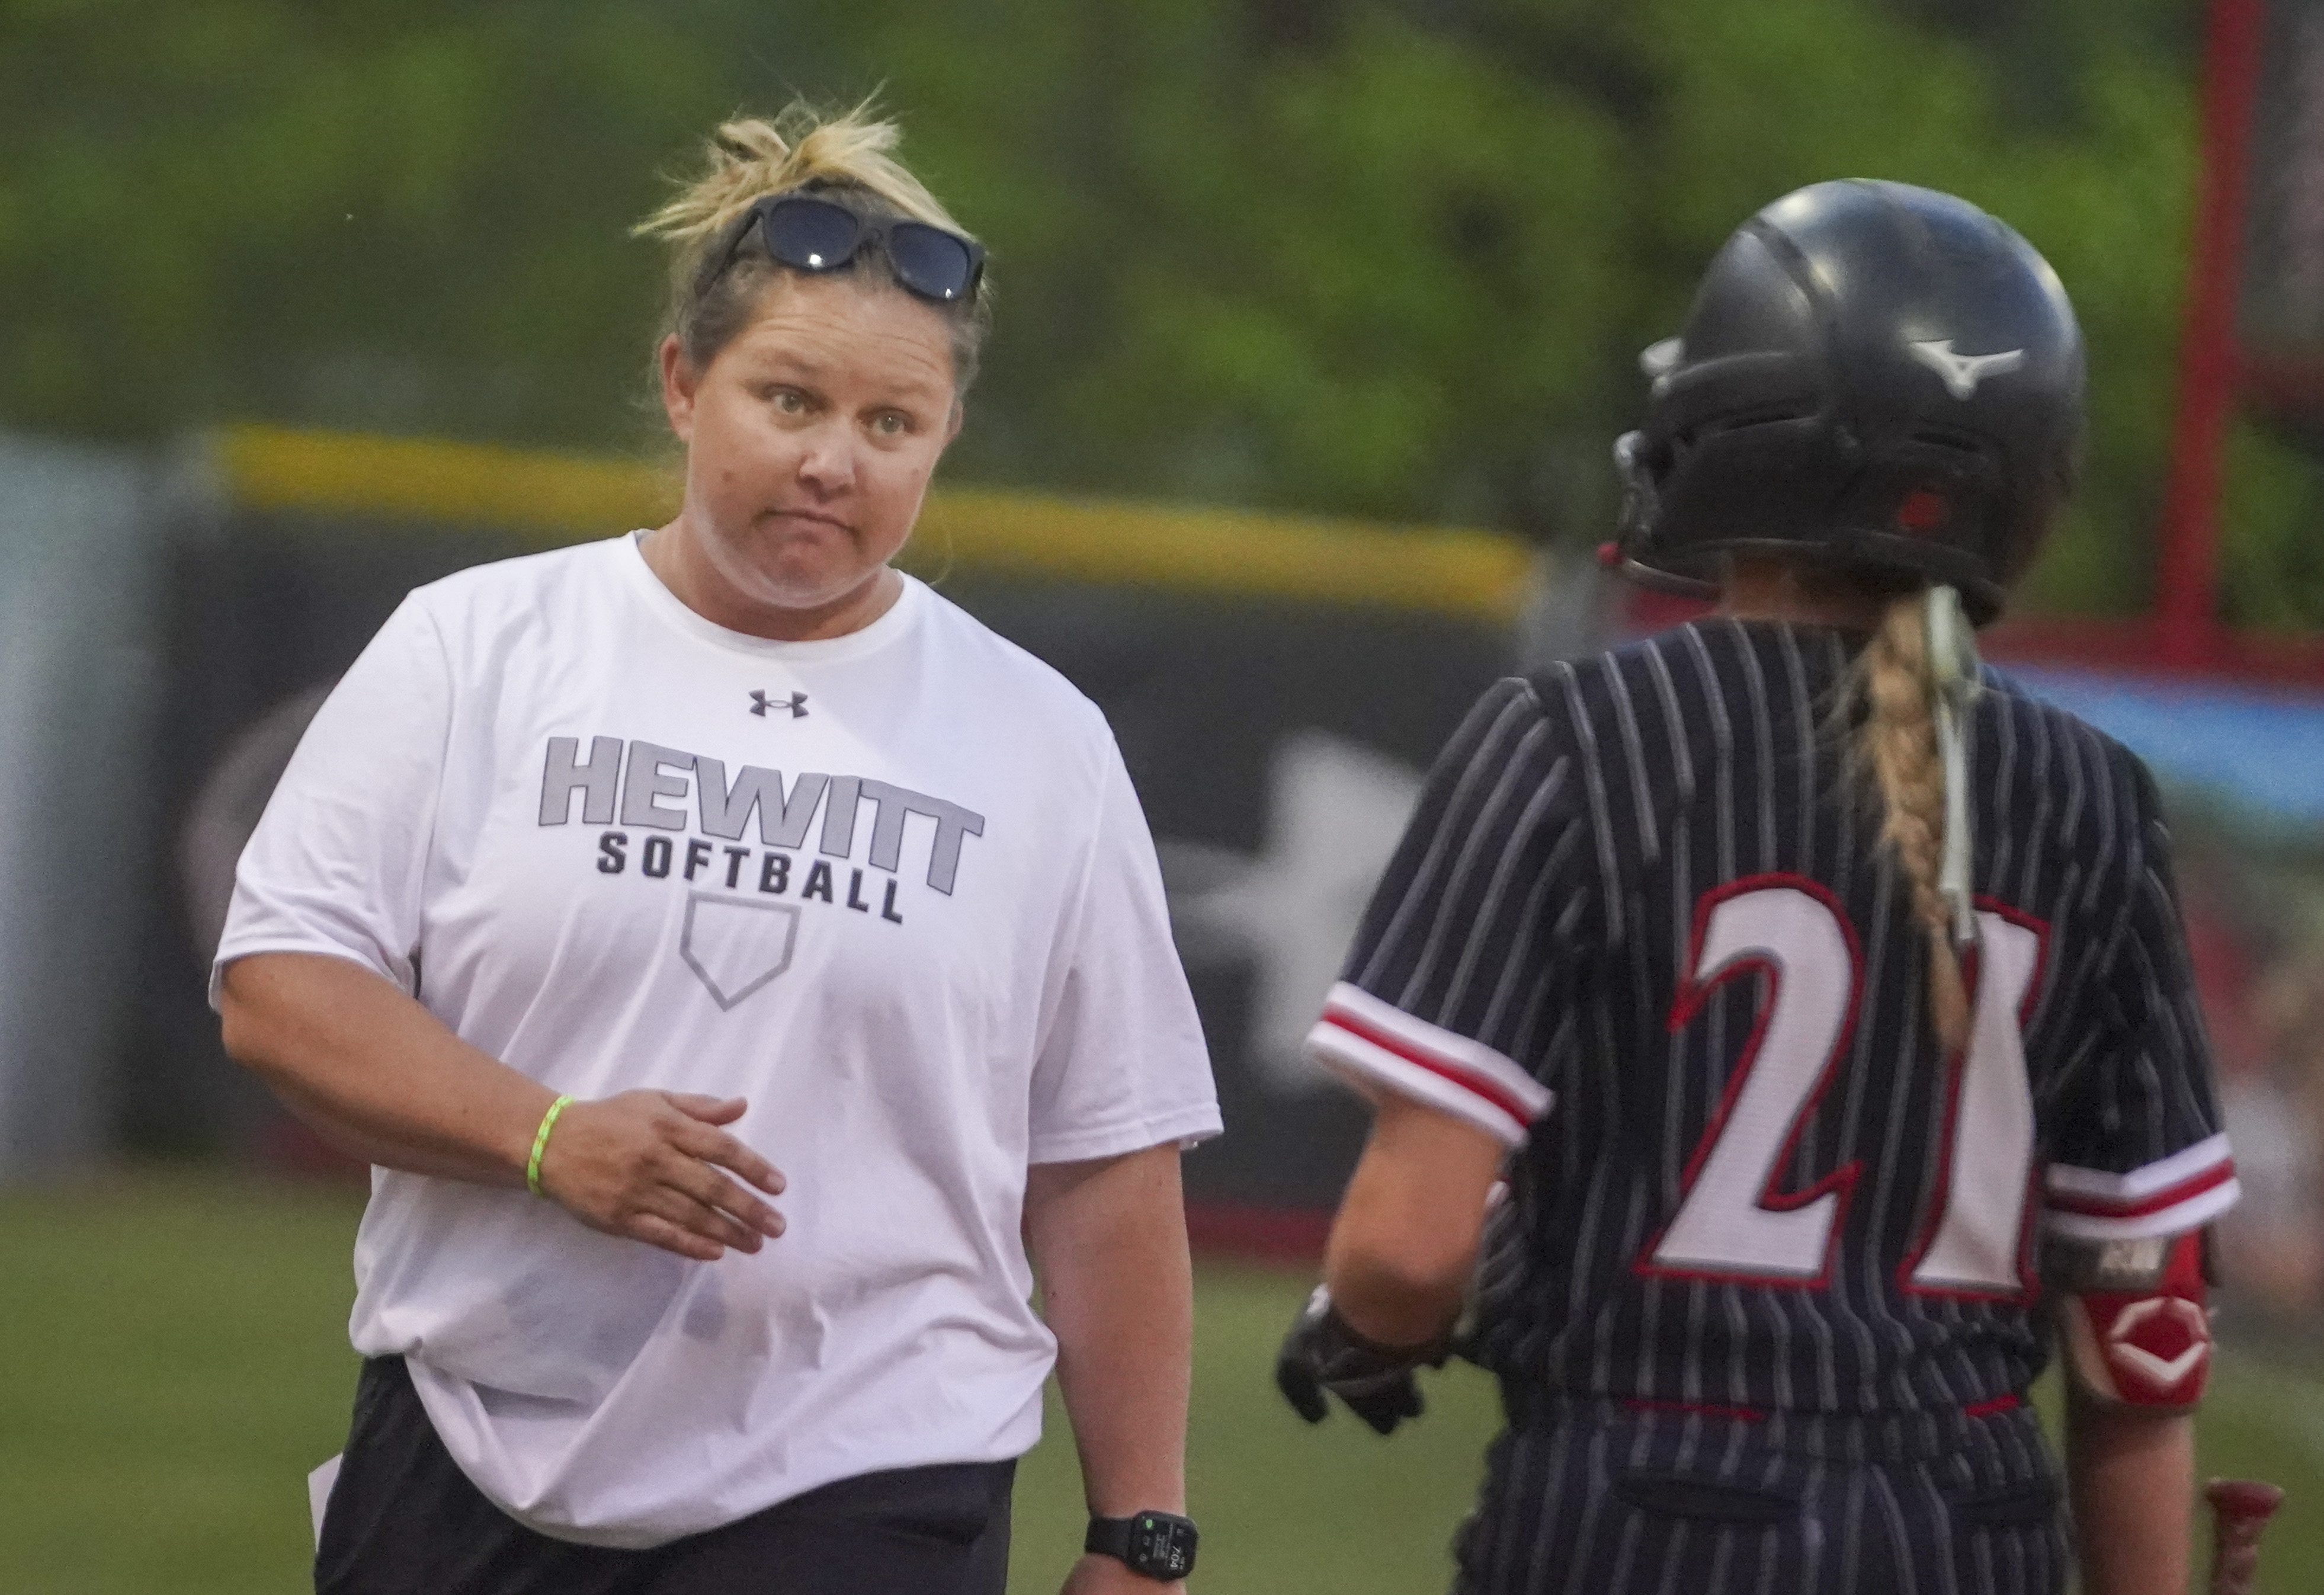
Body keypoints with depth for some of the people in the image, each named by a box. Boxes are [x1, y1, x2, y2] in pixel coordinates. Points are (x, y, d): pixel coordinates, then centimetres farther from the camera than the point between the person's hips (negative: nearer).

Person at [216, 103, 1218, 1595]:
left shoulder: (1044, 744, 7)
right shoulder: (473, 651, 5)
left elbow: (1106, 1177, 7)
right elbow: (279, 985, 0)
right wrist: (546, 1134, -15)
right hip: (470, 1463, 1)